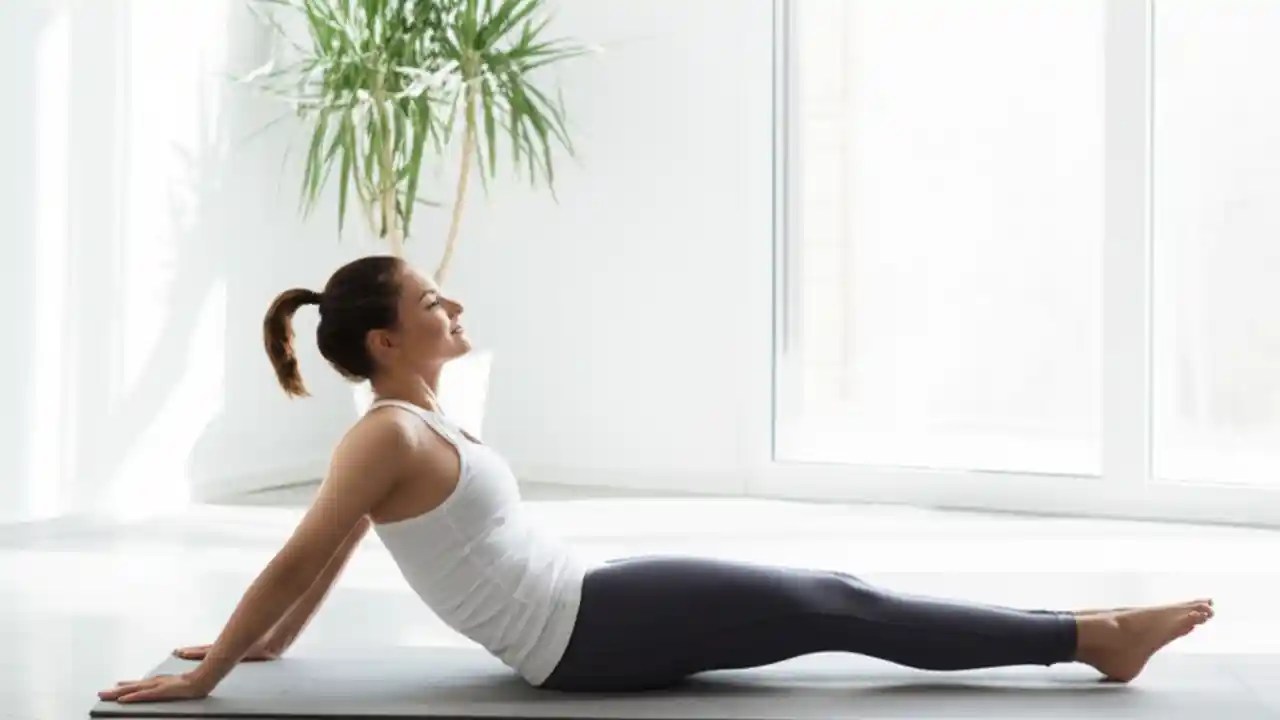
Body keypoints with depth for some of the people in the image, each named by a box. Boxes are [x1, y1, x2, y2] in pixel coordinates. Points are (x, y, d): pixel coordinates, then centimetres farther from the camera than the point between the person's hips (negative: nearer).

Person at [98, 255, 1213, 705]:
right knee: (835, 609, -7)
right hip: (591, 634, -9)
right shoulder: (390, 436, -14)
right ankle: (1089, 635, 0)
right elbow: (300, 560, -14)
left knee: (829, 602, 6)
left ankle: (1083, 633, 10)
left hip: (591, 618, 9)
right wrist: (203, 677, -13)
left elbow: (322, 561, 21)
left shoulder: (413, 422, 14)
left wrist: (263, 646, 30)